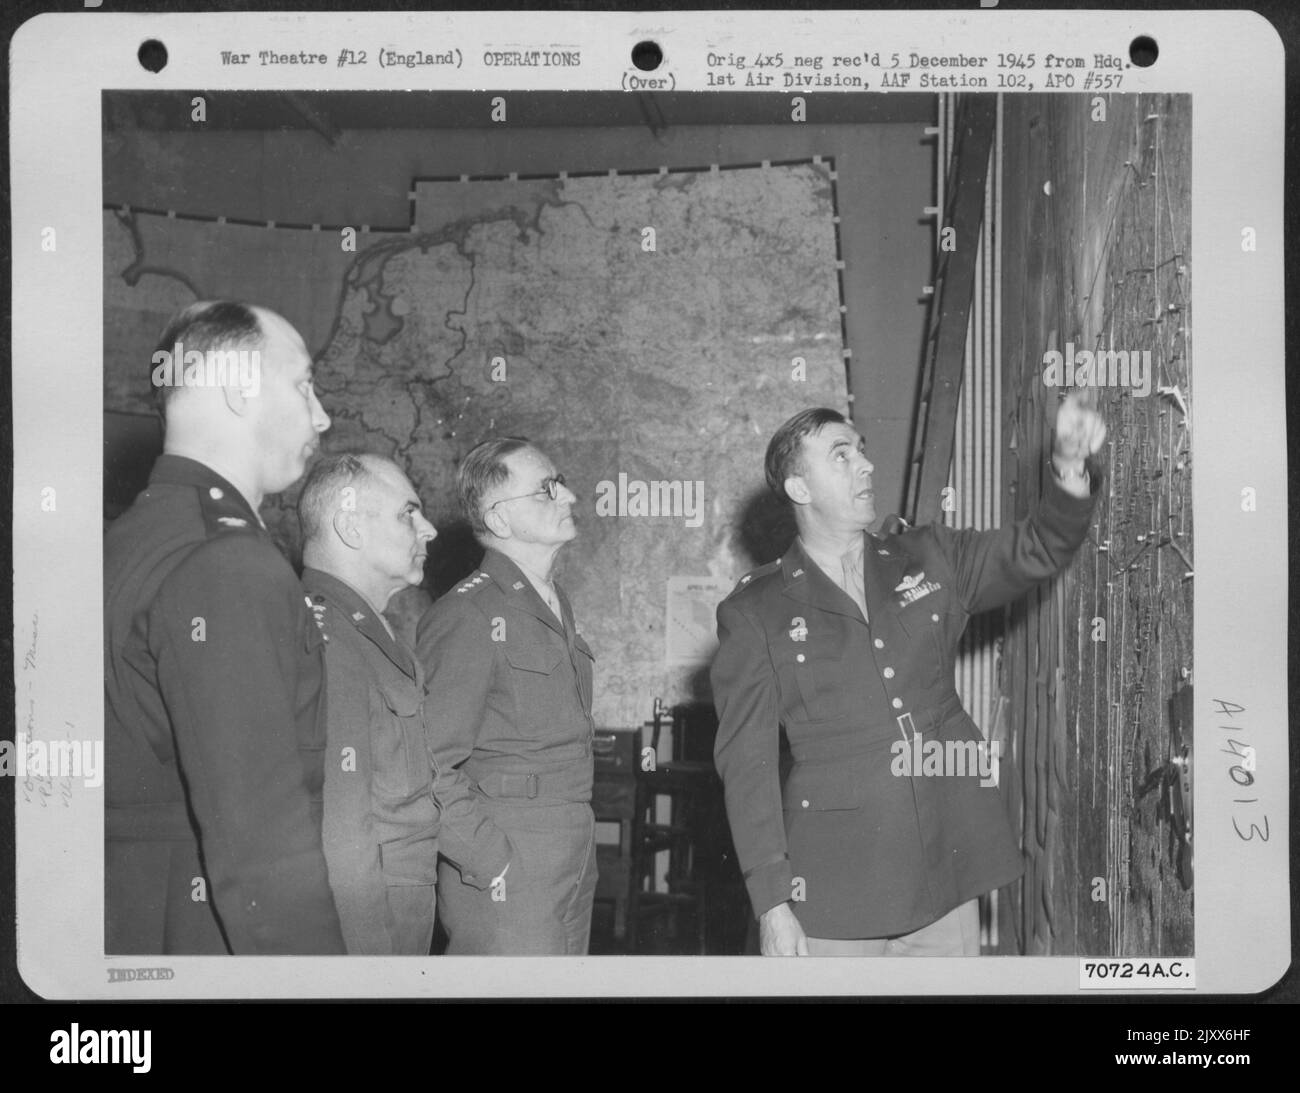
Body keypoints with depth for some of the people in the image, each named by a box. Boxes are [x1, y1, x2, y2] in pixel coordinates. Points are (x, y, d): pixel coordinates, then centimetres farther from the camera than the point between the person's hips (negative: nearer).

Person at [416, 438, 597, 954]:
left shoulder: (556, 603, 16)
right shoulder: (467, 616, -12)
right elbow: (430, 766, -17)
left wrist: (580, 850, 15)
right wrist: (493, 864, -17)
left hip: (574, 868, 8)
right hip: (505, 880, -8)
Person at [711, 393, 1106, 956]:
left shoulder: (929, 559, 11)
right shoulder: (754, 613, -1)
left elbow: (1038, 548, 10)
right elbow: (746, 761, -4)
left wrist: (1069, 464, -10)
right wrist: (771, 901, -9)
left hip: (949, 866, 4)